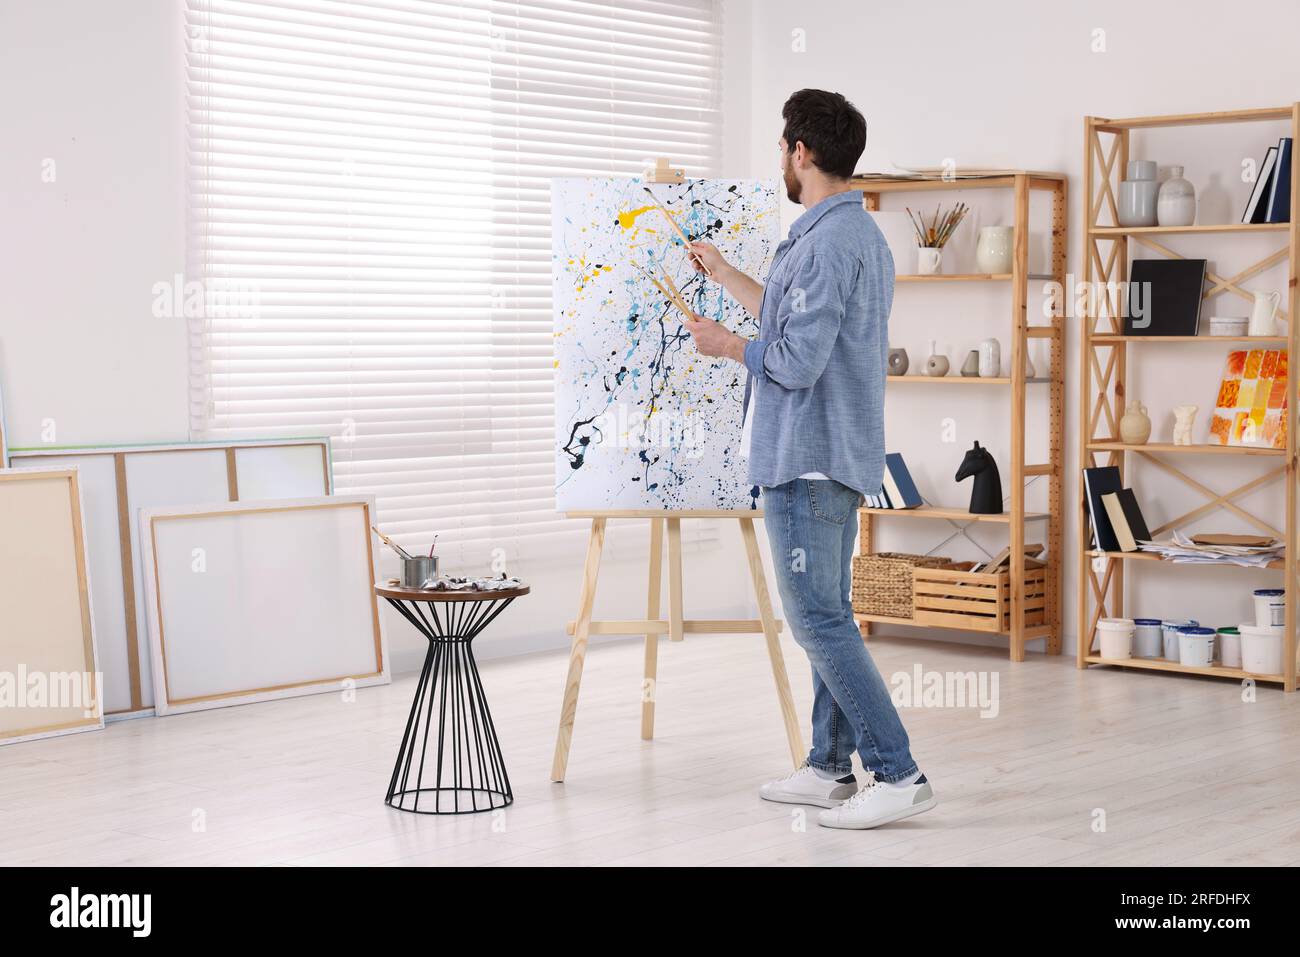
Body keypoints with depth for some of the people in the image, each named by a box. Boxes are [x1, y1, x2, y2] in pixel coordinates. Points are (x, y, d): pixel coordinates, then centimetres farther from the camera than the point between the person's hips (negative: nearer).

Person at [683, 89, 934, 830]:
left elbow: (798, 362, -23)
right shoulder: (865, 235, 15)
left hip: (807, 459, -11)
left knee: (819, 619, -9)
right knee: (828, 616, 15)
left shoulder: (828, 242, -19)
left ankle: (898, 774, -9)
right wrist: (726, 275, 37)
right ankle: (831, 768, 22)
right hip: (839, 456, 11)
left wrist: (728, 346, -5)